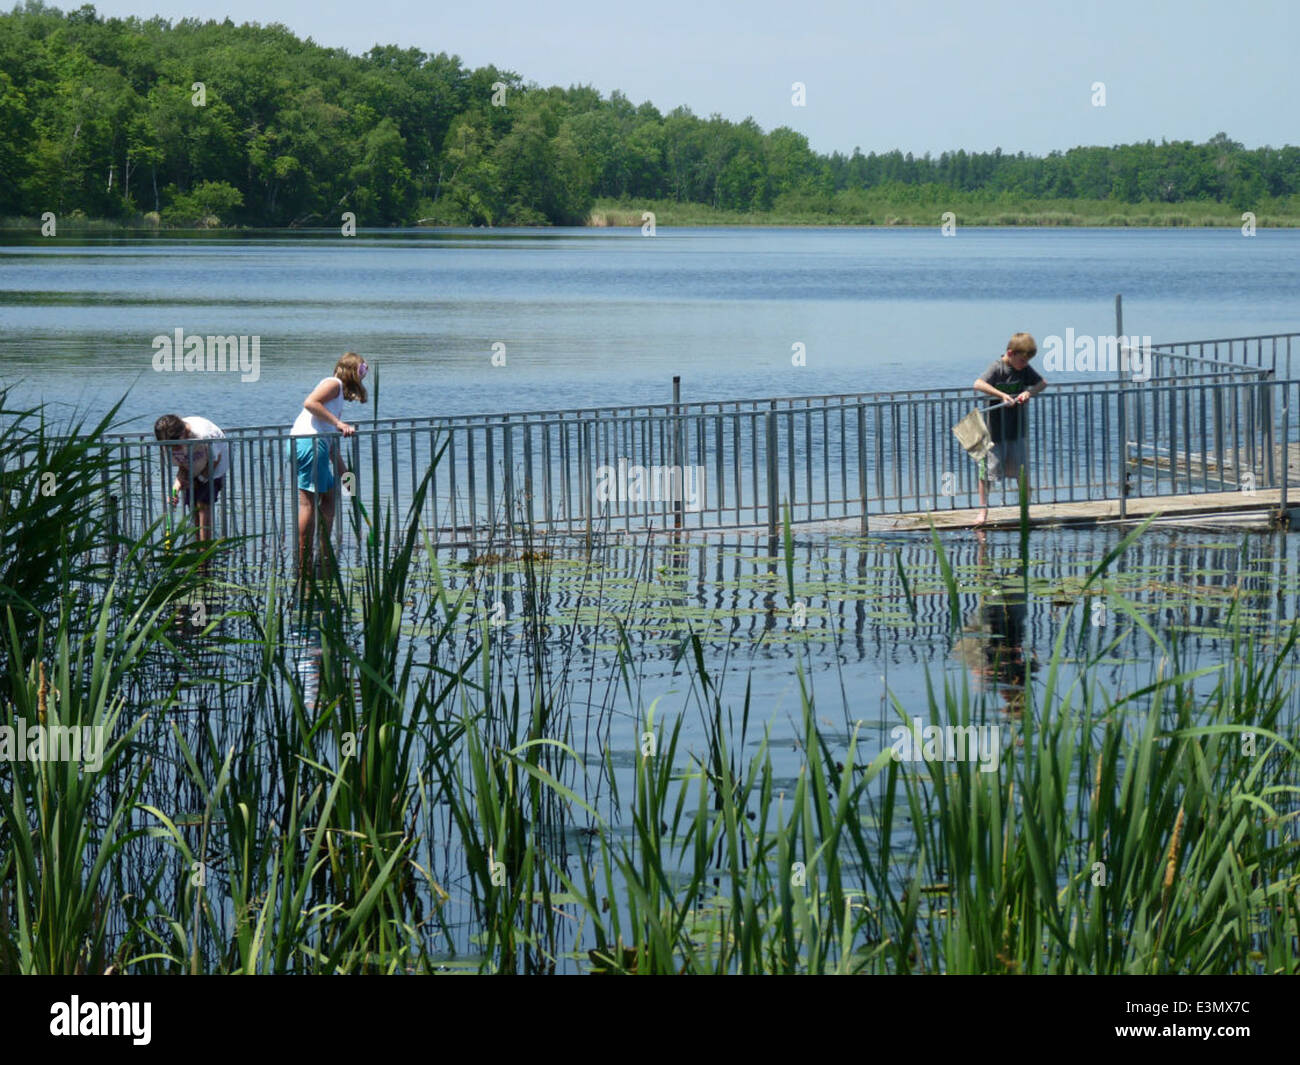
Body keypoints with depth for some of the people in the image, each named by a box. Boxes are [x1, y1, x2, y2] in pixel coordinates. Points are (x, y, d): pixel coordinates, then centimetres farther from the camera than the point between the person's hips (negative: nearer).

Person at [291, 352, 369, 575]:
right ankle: (303, 563, -12)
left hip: (317, 445, 10)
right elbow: (310, 403, -18)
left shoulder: (339, 395, 28)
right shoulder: (334, 384, 2)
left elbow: (333, 444, 31)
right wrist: (339, 423, -17)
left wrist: (343, 474, 31)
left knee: (328, 496, 15)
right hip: (308, 441, -10)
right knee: (309, 501, -10)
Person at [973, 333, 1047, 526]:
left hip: (1016, 430, 5)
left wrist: (1029, 392, -11)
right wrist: (1002, 395, -35)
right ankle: (983, 510, 8)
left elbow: (1042, 383, 10)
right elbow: (978, 384, -27)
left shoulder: (1024, 369, 4)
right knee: (988, 469, -2)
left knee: (1022, 470, 8)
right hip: (994, 430, -5)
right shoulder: (997, 368, -13)